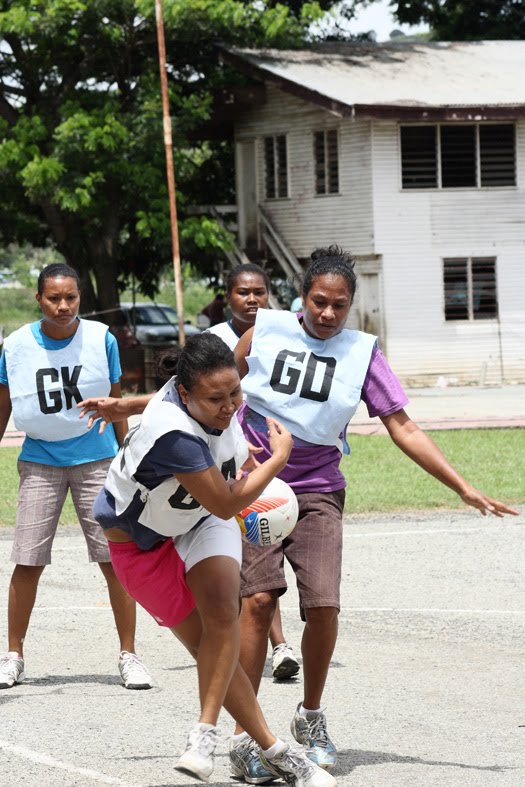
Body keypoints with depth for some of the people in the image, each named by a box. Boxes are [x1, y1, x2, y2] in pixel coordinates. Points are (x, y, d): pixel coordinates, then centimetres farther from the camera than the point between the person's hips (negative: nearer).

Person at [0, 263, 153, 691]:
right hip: (40, 460, 1)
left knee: (115, 558, -4)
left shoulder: (101, 339, -5)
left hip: (96, 458, -1)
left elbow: (116, 403, 6)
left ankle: (129, 655, 5)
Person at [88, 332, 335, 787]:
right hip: (141, 539, -4)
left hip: (202, 520, 5)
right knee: (207, 643, -6)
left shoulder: (223, 389, -20)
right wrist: (279, 457, -19)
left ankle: (206, 734, -19)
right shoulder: (173, 435, -41)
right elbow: (226, 504, -31)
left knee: (221, 611, -24)